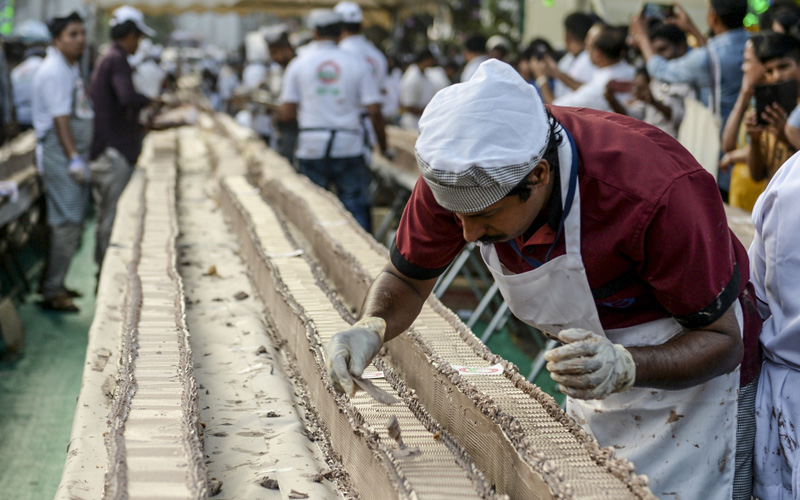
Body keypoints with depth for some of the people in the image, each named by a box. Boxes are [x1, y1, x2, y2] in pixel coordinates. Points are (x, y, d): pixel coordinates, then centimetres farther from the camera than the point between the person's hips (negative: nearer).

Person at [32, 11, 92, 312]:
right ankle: (52, 292, -6)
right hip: (60, 153, -10)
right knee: (66, 222, -10)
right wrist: (74, 159, -26)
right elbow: (60, 119, -21)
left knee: (74, 221, 13)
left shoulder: (71, 68, 16)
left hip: (75, 152, 10)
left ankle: (54, 284, 21)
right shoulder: (54, 71, -15)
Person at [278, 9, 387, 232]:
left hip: (312, 149, 0)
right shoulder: (357, 64, 3)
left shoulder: (298, 65, 3)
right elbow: (374, 111, -4)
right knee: (356, 209, 2)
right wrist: (383, 146, 7)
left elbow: (286, 113, -1)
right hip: (349, 148, 0)